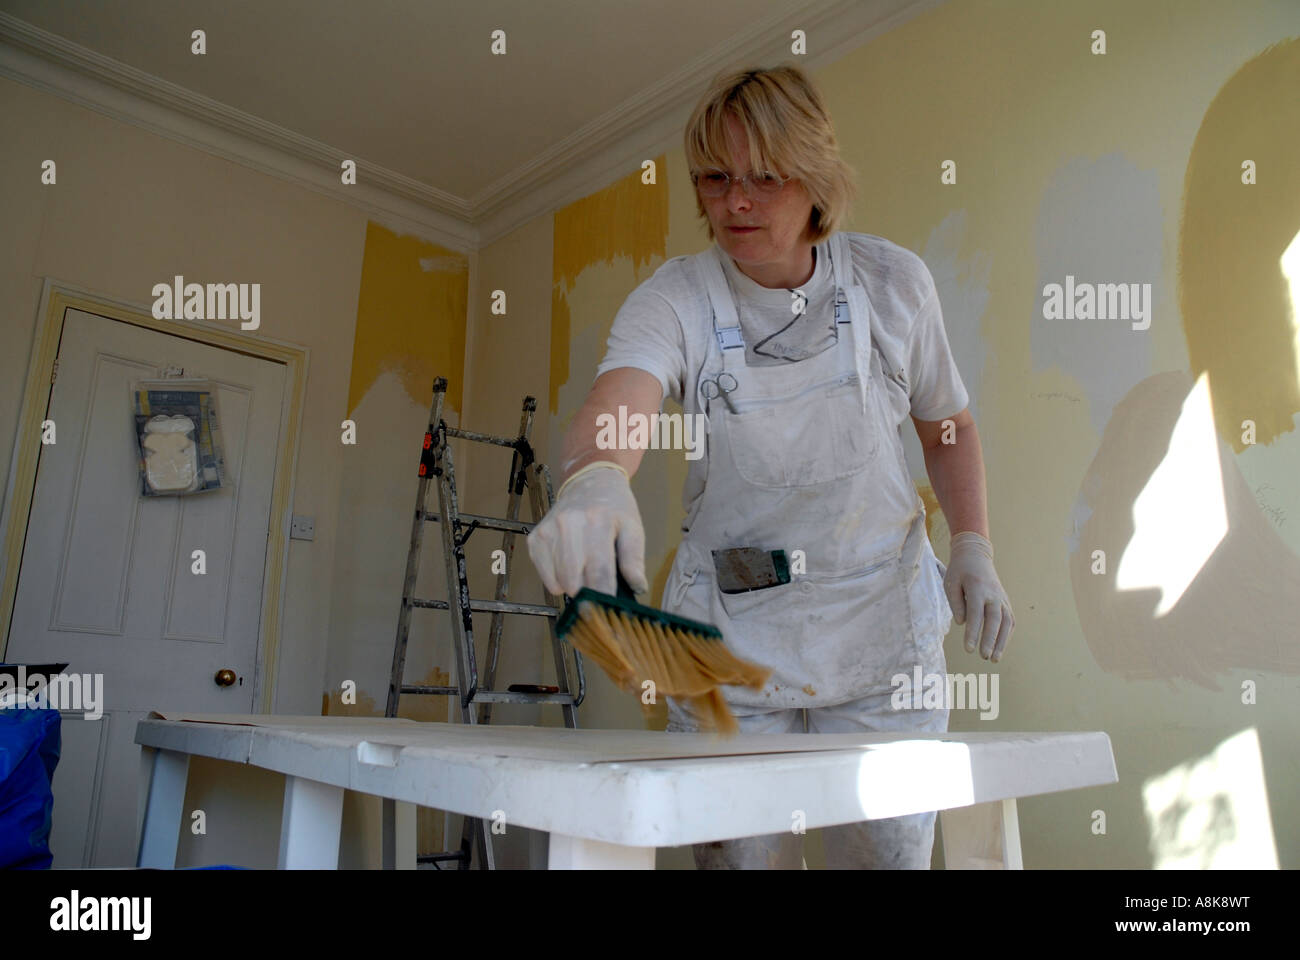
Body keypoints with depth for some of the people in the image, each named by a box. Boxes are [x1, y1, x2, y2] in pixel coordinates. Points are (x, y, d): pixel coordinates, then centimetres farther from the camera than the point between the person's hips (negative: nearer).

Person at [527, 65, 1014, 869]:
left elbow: (947, 423, 9)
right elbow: (621, 396, -33)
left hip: (882, 629, 1)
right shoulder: (675, 300, -11)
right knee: (738, 852, 8)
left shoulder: (893, 281, -4)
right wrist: (595, 480, -55)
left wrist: (973, 547, -3)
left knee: (889, 848, 8)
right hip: (727, 631, 0)